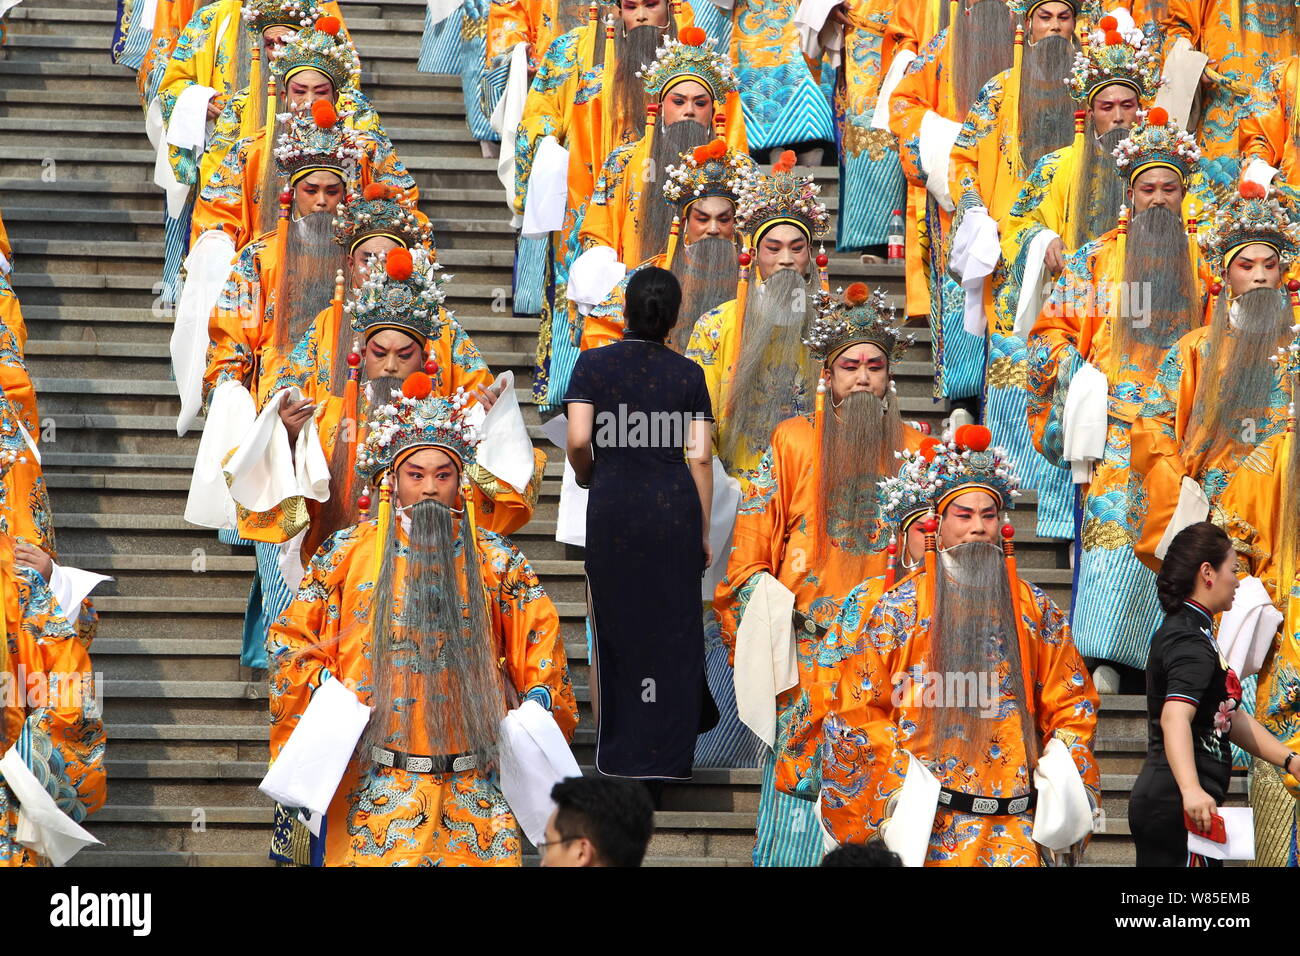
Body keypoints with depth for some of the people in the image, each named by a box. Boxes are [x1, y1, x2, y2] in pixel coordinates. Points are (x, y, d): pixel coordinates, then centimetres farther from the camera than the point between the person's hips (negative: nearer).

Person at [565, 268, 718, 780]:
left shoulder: (593, 363, -2)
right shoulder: (688, 374, 1)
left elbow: (578, 439, -12)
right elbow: (700, 457, -1)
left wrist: (585, 474, 11)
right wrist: (704, 531, 5)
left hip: (612, 507, -1)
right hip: (675, 507, 1)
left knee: (615, 624, 10)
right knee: (672, 628, 10)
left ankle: (619, 753, 13)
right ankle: (667, 752, 16)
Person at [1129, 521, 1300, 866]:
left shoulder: (1184, 632, 20)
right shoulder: (1191, 643, -14)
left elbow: (1230, 719, 24)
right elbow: (1175, 717, -30)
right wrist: (1191, 790, -44)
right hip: (1180, 809, -10)